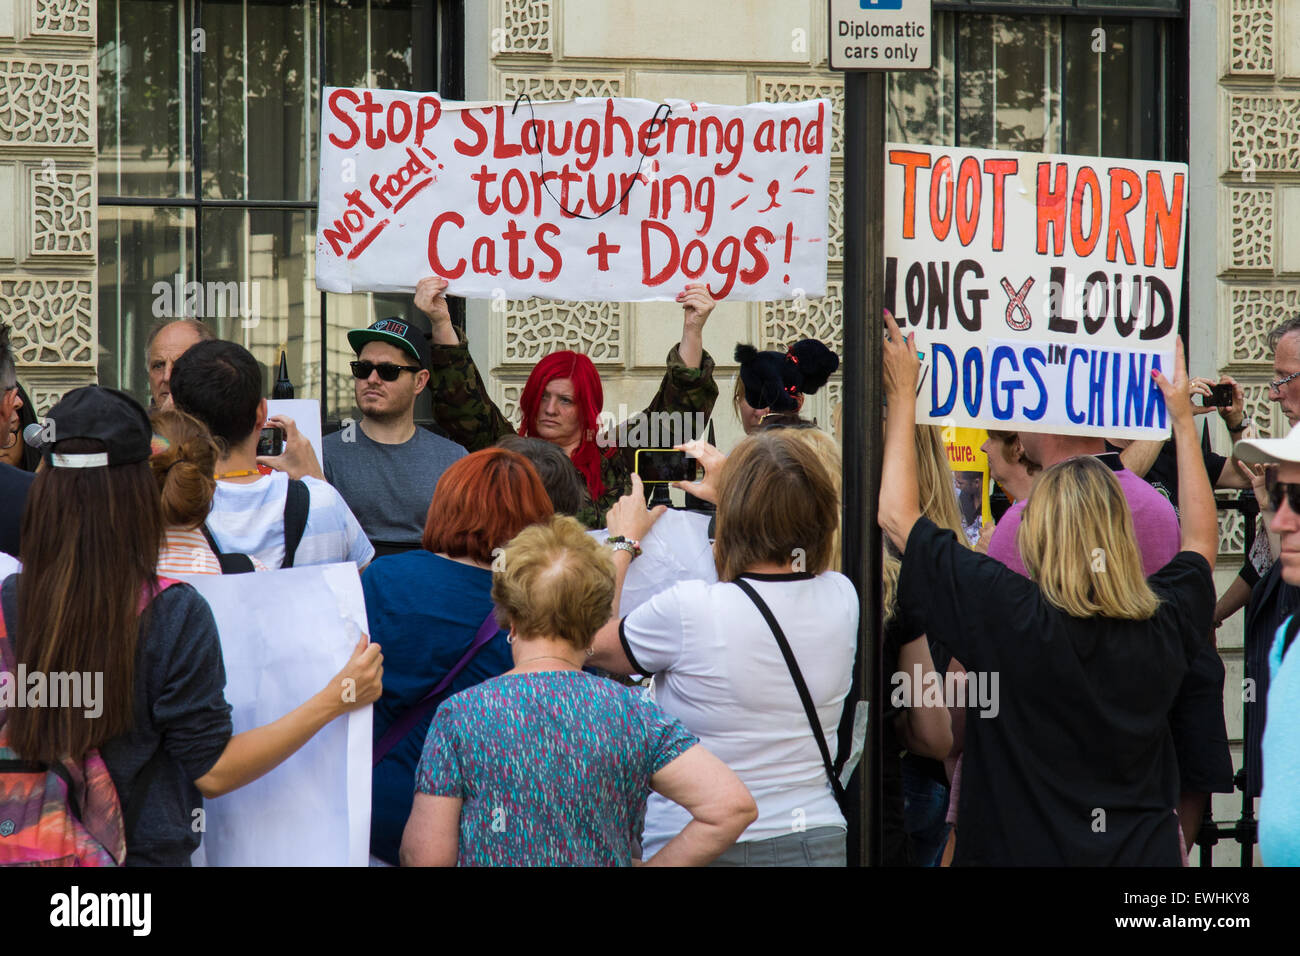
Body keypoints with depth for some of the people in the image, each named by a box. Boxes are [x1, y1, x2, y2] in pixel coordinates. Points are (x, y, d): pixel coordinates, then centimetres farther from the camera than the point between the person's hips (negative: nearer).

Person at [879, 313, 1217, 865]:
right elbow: (1202, 542, 13)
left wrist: (902, 396, -4)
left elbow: (896, 516, -14)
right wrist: (1183, 421, 20)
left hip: (1024, 848, -3)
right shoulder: (1163, 627, -10)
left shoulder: (1012, 617, -22)